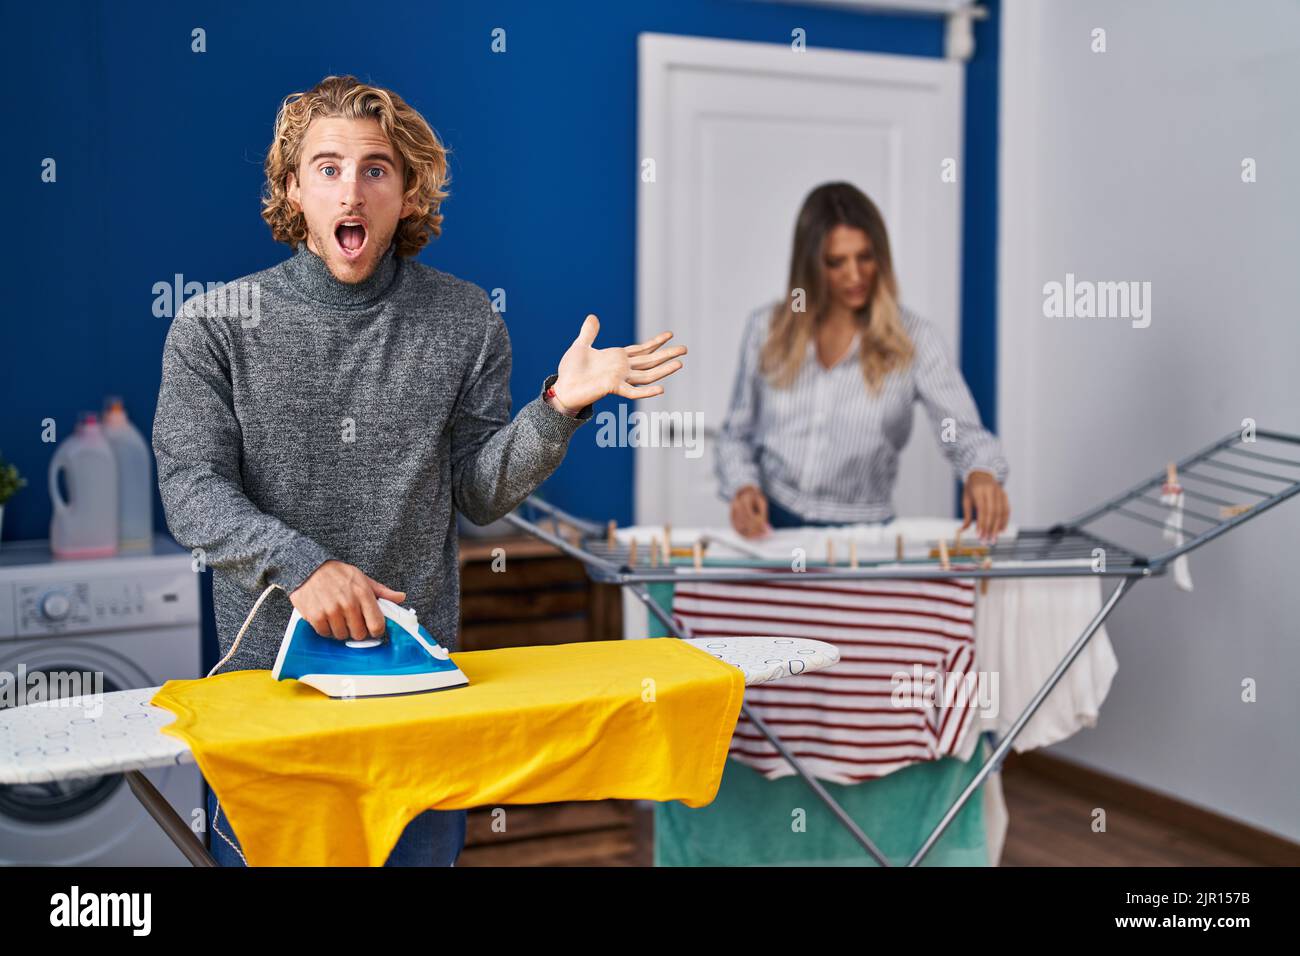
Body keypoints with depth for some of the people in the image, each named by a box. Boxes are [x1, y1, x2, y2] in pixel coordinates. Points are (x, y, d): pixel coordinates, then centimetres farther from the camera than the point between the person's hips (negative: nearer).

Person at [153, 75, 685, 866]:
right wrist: (299, 563, -25)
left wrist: (557, 409, -17)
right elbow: (192, 489, -10)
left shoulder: (465, 321, -1)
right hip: (267, 663, -1)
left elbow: (478, 494, -1)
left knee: (423, 847, 16)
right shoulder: (216, 326, -4)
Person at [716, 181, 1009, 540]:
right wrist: (742, 487, -6)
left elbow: (963, 432, -11)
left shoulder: (913, 338, -2)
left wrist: (982, 472, -33)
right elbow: (736, 434, 13)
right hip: (769, 523, 1)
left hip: (859, 533, -1)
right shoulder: (767, 329, 5)